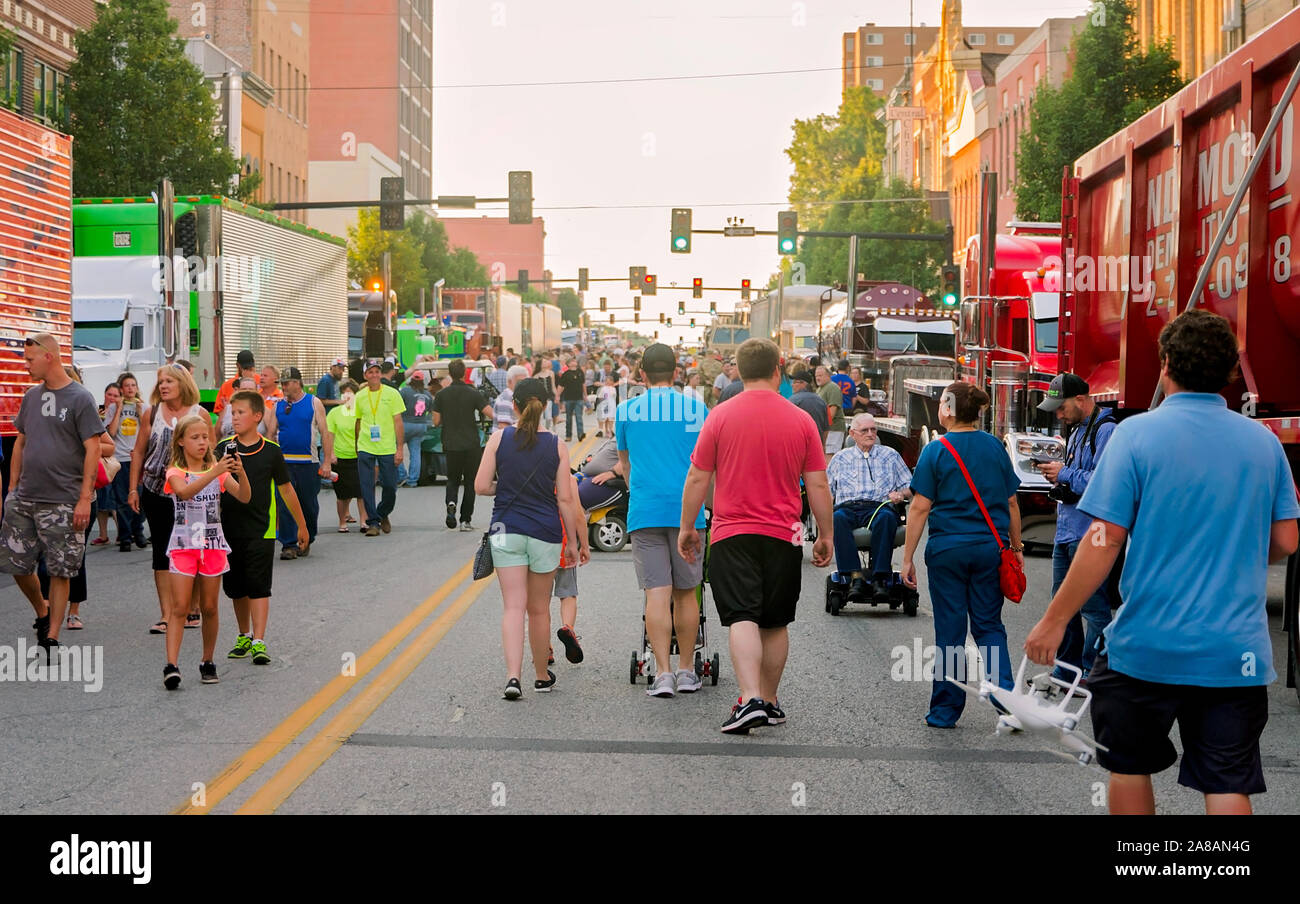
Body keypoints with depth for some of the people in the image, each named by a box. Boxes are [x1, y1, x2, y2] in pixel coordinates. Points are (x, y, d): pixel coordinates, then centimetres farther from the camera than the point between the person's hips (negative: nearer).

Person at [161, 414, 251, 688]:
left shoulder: (218, 471, 6)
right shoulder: (176, 473, -1)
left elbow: (244, 497, -8)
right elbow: (186, 492, -25)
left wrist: (240, 472, -27)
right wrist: (215, 472, -37)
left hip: (213, 545, 3)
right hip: (183, 544, -3)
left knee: (209, 608, 7)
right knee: (180, 607, -10)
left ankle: (207, 662, 18)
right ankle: (171, 665, -15)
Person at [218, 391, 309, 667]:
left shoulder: (271, 451, -2)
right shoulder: (223, 449, 2)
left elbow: (286, 489, 7)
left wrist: (302, 526, 13)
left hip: (261, 530, -3)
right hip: (229, 528, 3)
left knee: (258, 587, -6)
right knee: (236, 588, 11)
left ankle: (259, 643, -6)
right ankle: (244, 636, 28)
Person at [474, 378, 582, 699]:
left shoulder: (499, 438, -2)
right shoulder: (557, 445, -2)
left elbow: (481, 487, -4)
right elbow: (565, 498, -2)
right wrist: (572, 541, 5)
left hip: (506, 530, 0)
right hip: (545, 532, 0)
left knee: (513, 606, -1)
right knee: (539, 609, 13)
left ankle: (513, 676, -16)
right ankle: (542, 676, 27)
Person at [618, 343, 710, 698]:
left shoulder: (626, 410, 6)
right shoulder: (697, 409, 4)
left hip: (645, 511, 0)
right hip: (687, 510, 0)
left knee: (657, 592, -2)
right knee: (685, 592, 10)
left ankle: (663, 673, -8)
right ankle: (686, 670, 17)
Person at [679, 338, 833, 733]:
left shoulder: (721, 416, -4)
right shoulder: (801, 421, 0)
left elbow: (697, 479, -1)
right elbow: (818, 485, 2)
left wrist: (687, 527, 10)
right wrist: (825, 535, 12)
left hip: (732, 535, -2)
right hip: (784, 536, 2)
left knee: (742, 618, -6)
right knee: (775, 623, 13)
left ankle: (751, 699, -21)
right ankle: (769, 702, 22)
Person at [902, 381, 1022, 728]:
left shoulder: (935, 451, -7)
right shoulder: (995, 447, 4)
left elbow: (920, 508, -9)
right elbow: (1011, 503, 8)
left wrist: (907, 558, -4)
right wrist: (1016, 548, 18)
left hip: (947, 549, -3)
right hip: (991, 547, 3)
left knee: (949, 628, 6)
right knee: (989, 625, 13)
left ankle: (945, 710, 13)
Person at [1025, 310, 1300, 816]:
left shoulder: (1137, 434, -8)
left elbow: (1105, 540, -13)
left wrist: (1054, 621, -6)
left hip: (1148, 646, -3)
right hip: (1237, 654, 3)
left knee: (1129, 770, 17)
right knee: (1228, 790, 5)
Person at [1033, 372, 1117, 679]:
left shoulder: (1105, 431, -14)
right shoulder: (1077, 429, 17)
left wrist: (1065, 474, -15)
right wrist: (1056, 472, 5)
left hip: (1088, 535, -10)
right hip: (1066, 531, 10)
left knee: (1094, 607, -3)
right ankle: (1068, 669, 27)